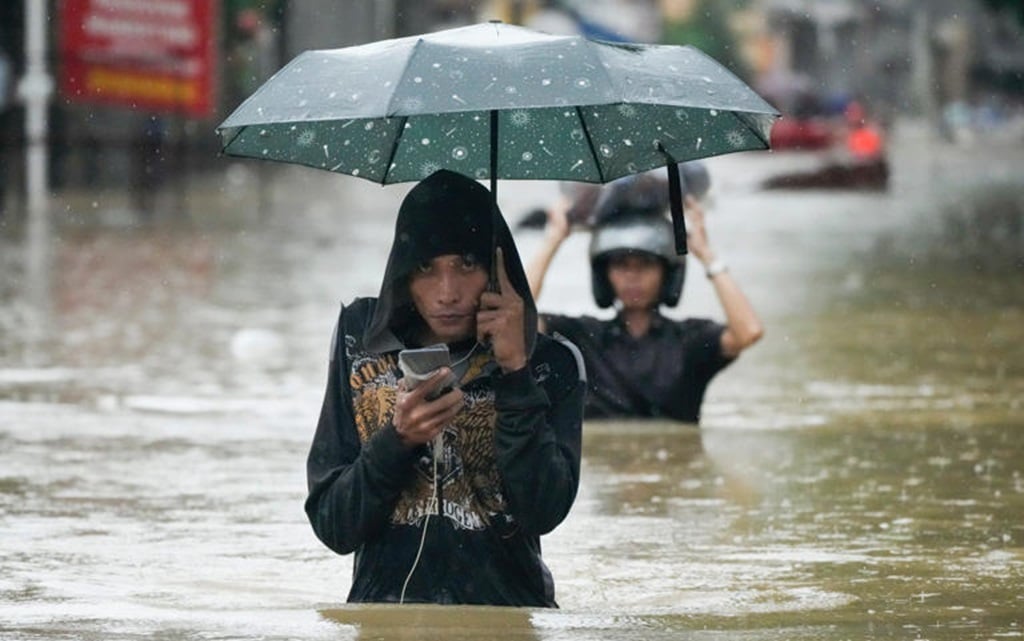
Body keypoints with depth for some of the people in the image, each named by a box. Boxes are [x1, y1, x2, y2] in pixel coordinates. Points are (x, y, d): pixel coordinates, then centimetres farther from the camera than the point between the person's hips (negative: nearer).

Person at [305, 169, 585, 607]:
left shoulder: (551, 365, 6)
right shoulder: (363, 344, 8)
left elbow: (542, 514, -8)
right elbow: (332, 528, 4)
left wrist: (514, 371, -9)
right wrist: (398, 439, -11)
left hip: (504, 616, 0)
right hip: (385, 619, 0)